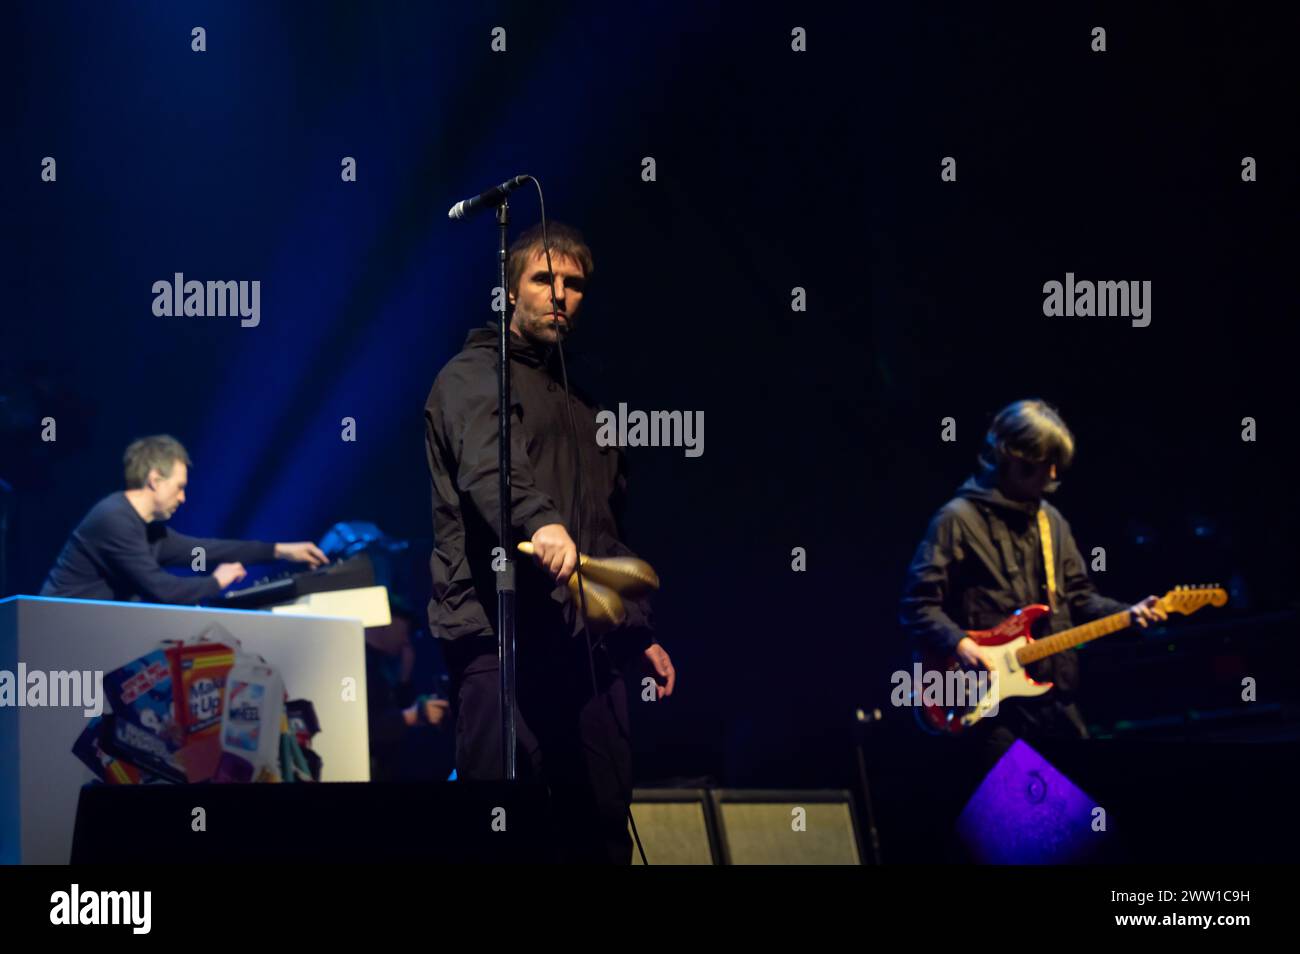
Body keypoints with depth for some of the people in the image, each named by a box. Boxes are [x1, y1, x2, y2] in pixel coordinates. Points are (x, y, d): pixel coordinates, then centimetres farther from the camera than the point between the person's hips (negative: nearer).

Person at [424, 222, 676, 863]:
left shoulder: (582, 406, 27)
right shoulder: (475, 376, 2)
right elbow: (487, 466, -20)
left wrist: (639, 634, 22)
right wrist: (539, 521, -40)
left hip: (587, 643, 7)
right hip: (500, 638, -7)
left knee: (604, 822, 0)